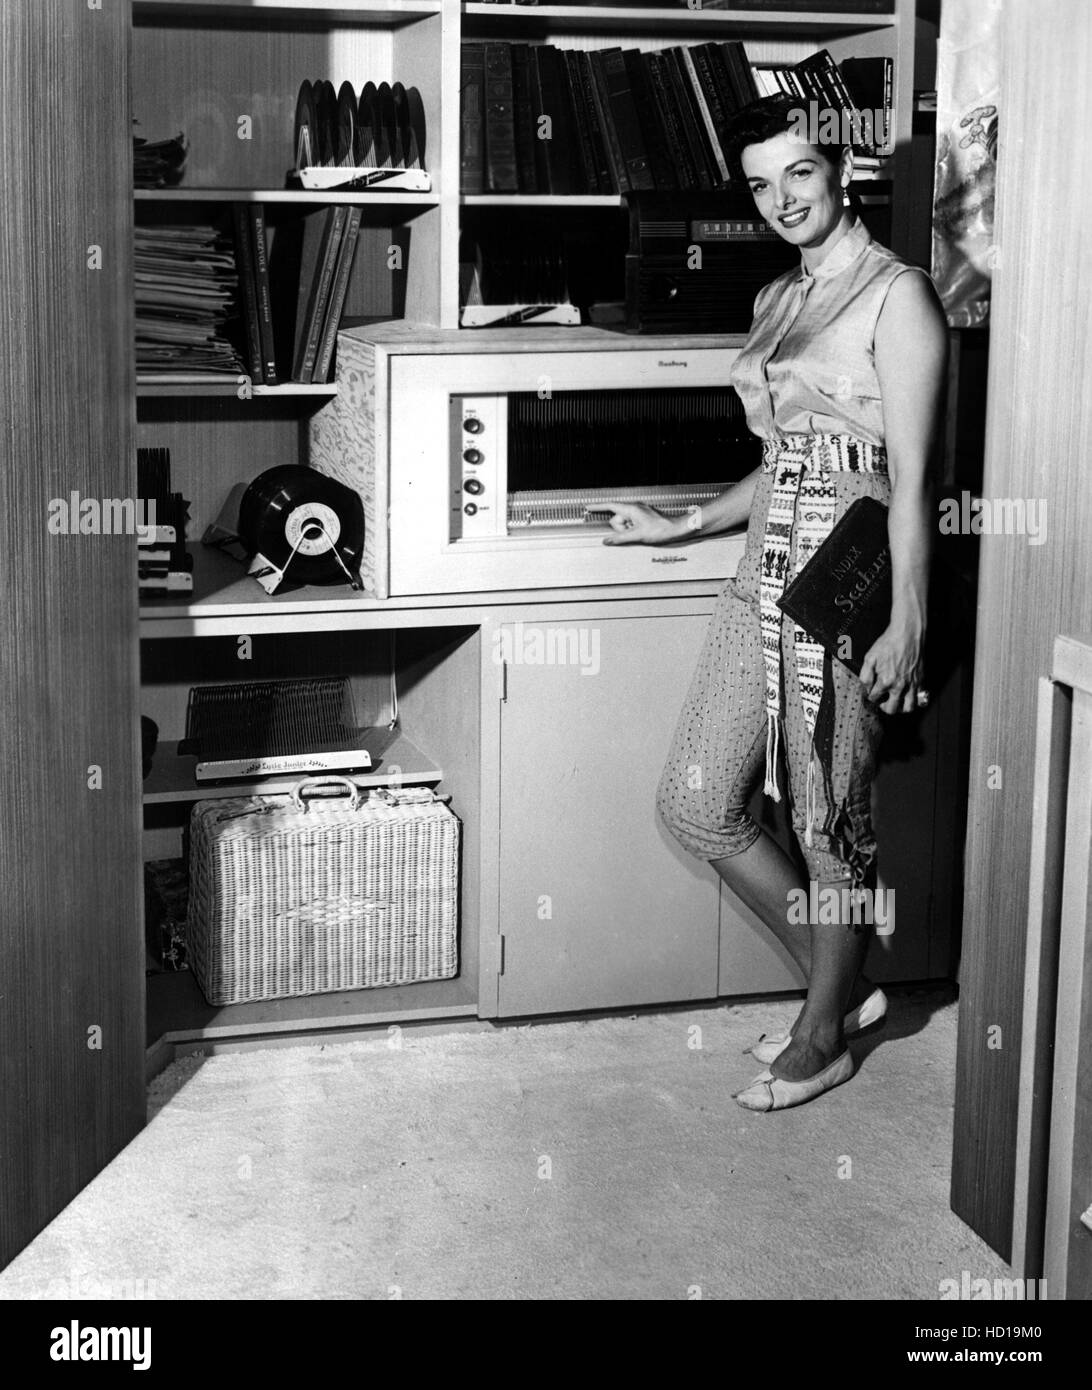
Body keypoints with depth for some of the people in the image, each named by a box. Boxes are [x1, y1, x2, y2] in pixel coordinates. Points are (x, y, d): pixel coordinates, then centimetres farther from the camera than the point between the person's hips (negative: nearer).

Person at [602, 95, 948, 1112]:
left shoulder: (896, 296, -10)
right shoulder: (775, 301, 15)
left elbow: (912, 477, -15)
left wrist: (906, 627, -19)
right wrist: (683, 527, 25)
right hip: (765, 572, 9)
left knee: (828, 821, 4)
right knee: (696, 805, 8)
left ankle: (824, 1038, 24)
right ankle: (841, 984, 26)